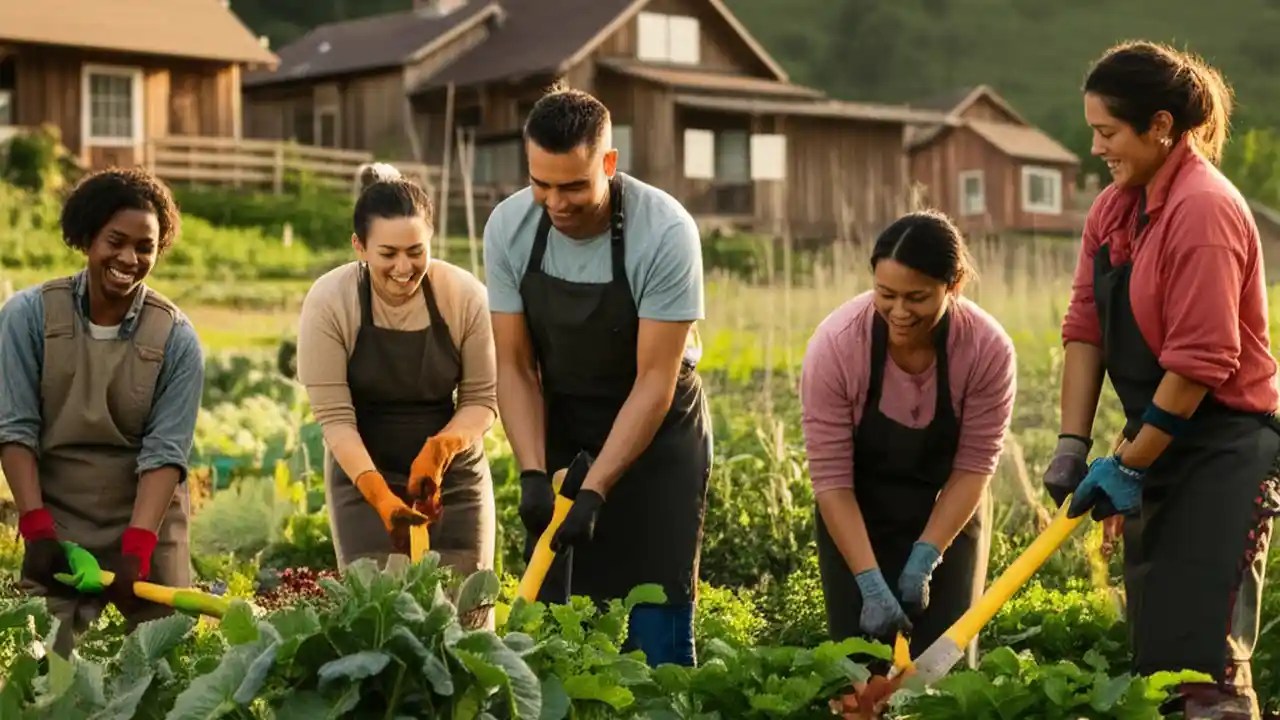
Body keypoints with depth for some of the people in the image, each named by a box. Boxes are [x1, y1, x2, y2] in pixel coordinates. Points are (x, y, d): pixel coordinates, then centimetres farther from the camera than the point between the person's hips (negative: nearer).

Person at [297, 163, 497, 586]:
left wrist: (438, 453, -23)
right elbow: (334, 416, -17)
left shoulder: (465, 296, -13)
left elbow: (482, 399, -5)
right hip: (363, 471, -1)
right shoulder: (328, 302, -16)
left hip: (455, 473, 1)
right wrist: (380, 496, -28)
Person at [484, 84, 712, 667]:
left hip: (658, 431, -3)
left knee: (656, 630, -7)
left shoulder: (666, 232, -24)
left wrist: (595, 491, -27)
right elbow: (515, 366, -7)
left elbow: (655, 381, -22)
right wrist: (532, 474, -19)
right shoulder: (508, 228, -13)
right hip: (560, 429, 3)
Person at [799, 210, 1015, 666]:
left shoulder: (989, 349, -25)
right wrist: (871, 583, -27)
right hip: (858, 514, -1)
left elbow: (974, 467, -15)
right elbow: (831, 478, -23)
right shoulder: (835, 344, -27)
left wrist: (925, 559, -20)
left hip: (948, 511, 1)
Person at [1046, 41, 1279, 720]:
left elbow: (1200, 363, -21)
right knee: (1152, 646, 12)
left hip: (1223, 450, -9)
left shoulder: (1204, 209, -19)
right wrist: (1073, 445, -3)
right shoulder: (1114, 207, 8)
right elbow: (1085, 326, 6)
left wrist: (1130, 466, -16)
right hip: (1157, 444, 9)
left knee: (1205, 659, -9)